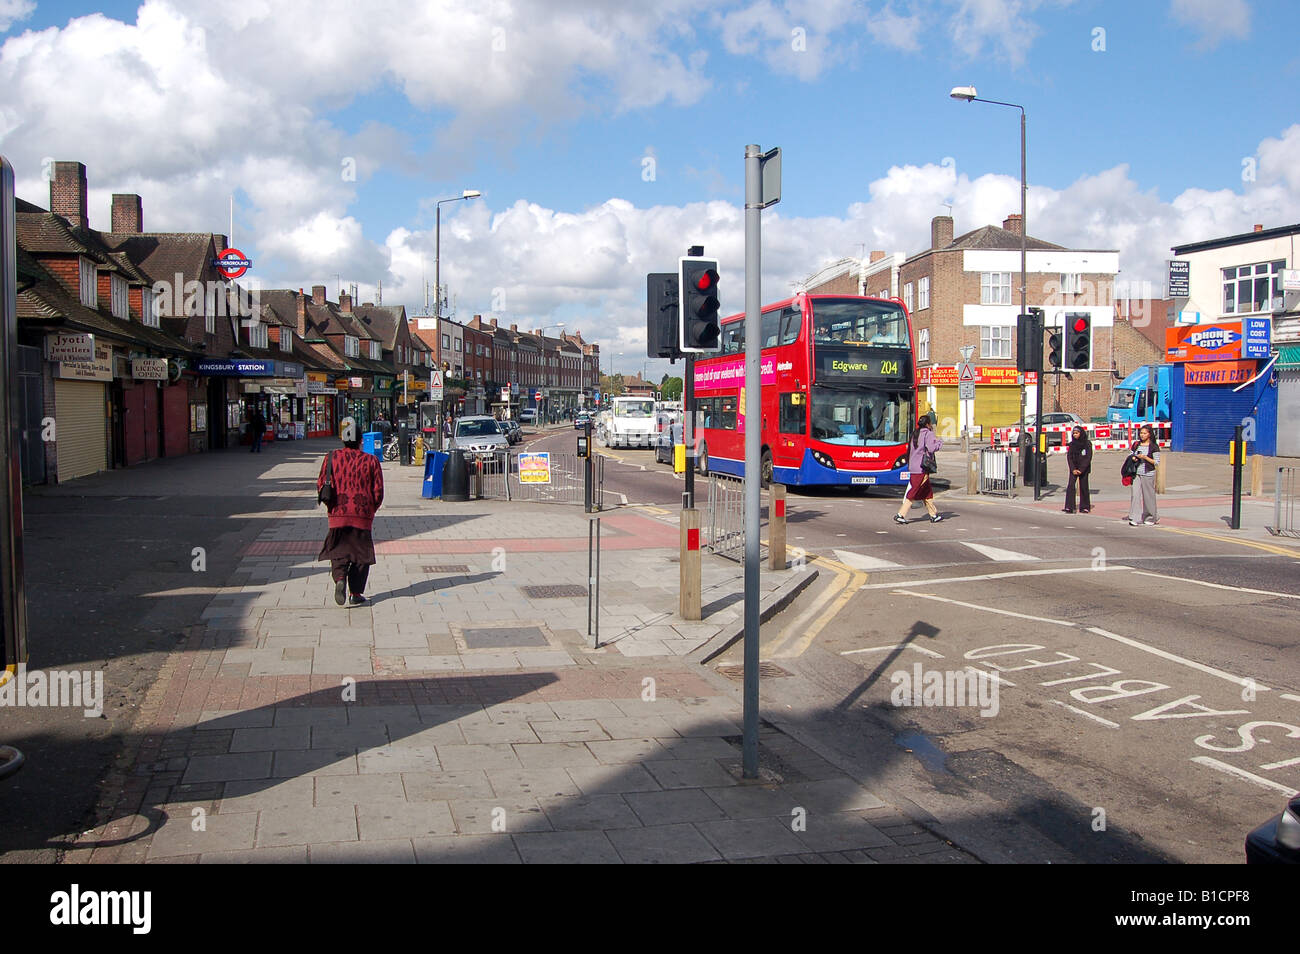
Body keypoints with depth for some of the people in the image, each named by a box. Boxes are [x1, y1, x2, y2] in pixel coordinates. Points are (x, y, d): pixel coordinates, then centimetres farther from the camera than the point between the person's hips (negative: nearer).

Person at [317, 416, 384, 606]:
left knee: (338, 550, 12)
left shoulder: (331, 458, -1)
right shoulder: (371, 461, -4)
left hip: (338, 514, 1)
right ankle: (356, 594, 8)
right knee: (361, 554, 8)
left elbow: (321, 485, 3)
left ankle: (339, 578, -15)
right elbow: (378, 491, -3)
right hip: (363, 515, -1)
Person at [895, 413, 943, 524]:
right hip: (921, 468, -9)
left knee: (927, 492, 16)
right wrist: (940, 442, -3)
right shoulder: (928, 434, -8)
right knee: (912, 494, -6)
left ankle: (934, 515, 22)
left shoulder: (915, 434, 16)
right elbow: (931, 448, -19)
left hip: (913, 467, 9)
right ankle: (900, 515, -9)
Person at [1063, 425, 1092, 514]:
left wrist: (1081, 469, -15)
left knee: (1083, 487, 3)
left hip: (1084, 469, -2)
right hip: (1074, 468, 2)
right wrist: (1073, 469, -9)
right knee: (1070, 486, -10)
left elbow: (1088, 458, -8)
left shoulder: (1087, 443, -4)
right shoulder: (1072, 444, 5)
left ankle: (1085, 507, 14)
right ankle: (1069, 507, -14)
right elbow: (1069, 457, 3)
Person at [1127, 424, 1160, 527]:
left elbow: (1157, 462, -5)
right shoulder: (1136, 444, 11)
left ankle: (1151, 518, 18)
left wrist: (1145, 457, -17)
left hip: (1148, 474, -3)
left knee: (1149, 496, 3)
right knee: (1136, 494, -6)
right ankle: (1135, 519, -8)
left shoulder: (1154, 446, -2)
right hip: (1136, 473, 3)